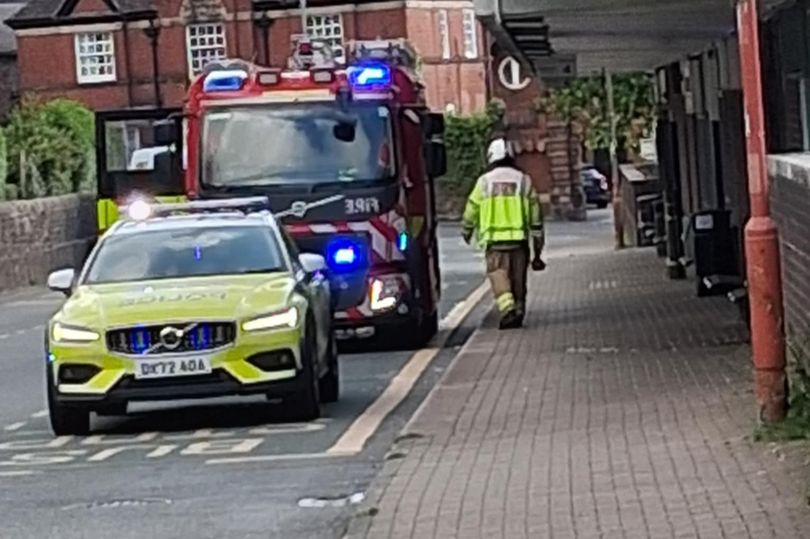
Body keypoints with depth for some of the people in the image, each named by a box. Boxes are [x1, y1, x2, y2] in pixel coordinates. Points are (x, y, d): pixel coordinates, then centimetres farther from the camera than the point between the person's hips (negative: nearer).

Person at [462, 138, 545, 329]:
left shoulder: (484, 181, 3)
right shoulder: (524, 181, 7)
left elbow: (471, 211, 11)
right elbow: (536, 217, 7)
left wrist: (466, 232, 33)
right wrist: (538, 251, 13)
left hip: (494, 240, -2)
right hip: (519, 240, 2)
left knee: (499, 277, -7)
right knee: (518, 280, 12)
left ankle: (508, 310, -26)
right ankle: (518, 313, 17)